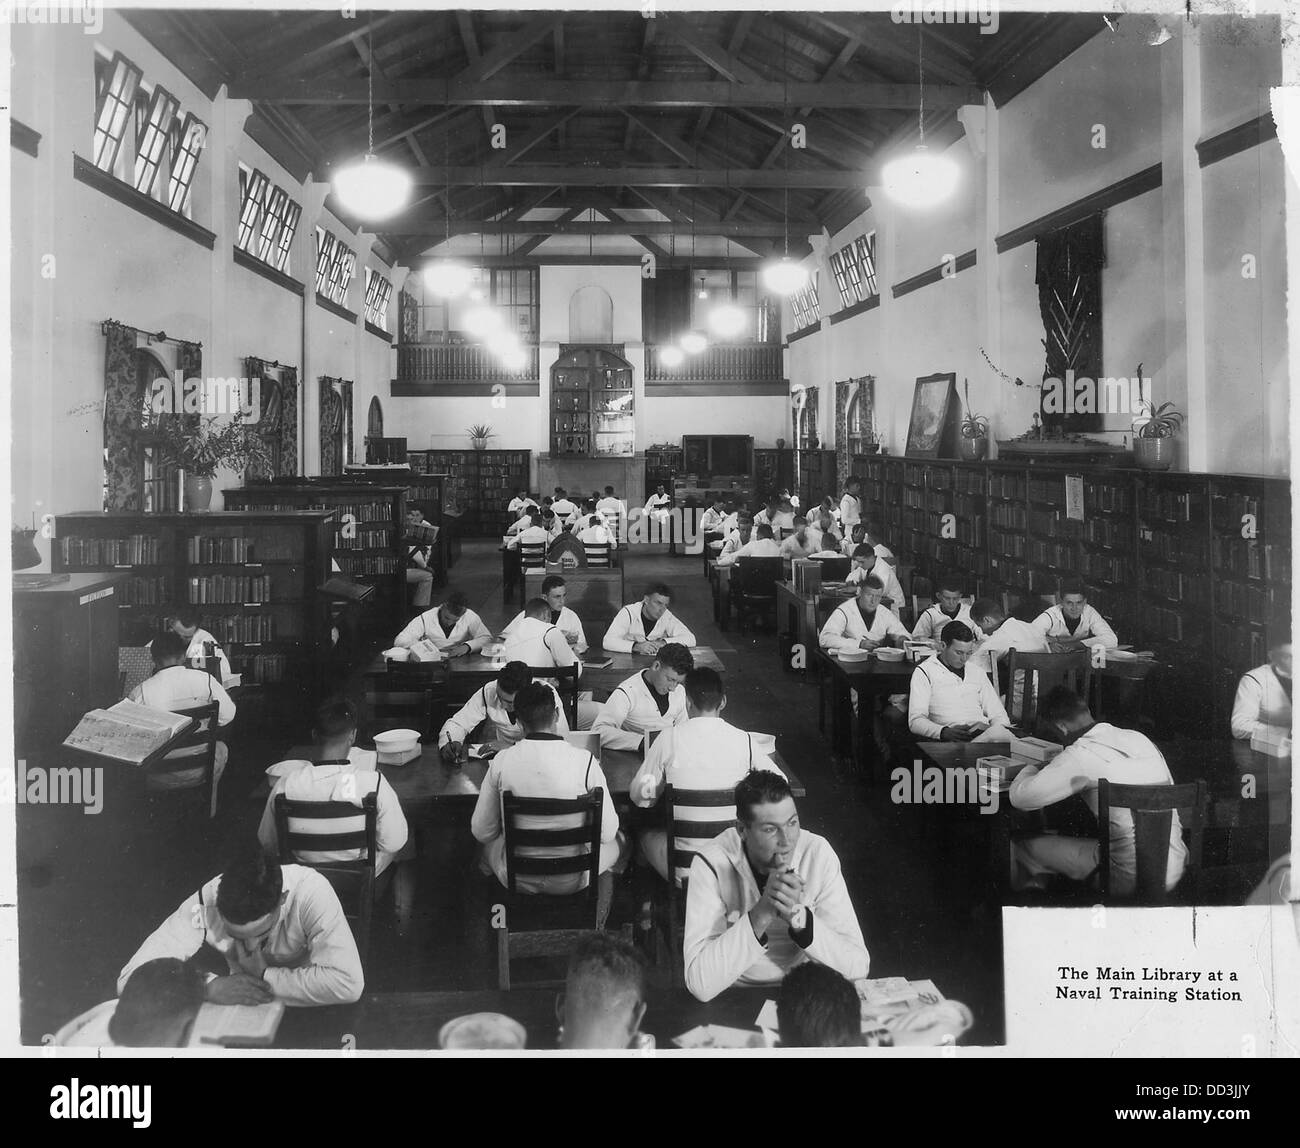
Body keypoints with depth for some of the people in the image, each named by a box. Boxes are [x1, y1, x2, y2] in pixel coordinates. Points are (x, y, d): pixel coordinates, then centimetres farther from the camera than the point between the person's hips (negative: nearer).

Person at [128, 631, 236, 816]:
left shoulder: (140, 692, -16)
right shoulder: (205, 679, -13)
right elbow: (227, 715, -5)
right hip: (200, 771, 1)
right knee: (220, 749, 34)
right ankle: (208, 806, 43)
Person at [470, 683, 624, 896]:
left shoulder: (501, 761, -13)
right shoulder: (585, 761, -17)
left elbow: (481, 832, -4)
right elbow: (607, 833, -11)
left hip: (517, 879, 2)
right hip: (572, 879, -2)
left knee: (487, 843, 35)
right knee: (618, 840, 30)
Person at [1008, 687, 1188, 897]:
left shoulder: (1080, 756, -14)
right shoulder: (1139, 738, 7)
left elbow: (1019, 797, -14)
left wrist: (1033, 768, 10)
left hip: (1132, 879, -7)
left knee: (1024, 847, 7)